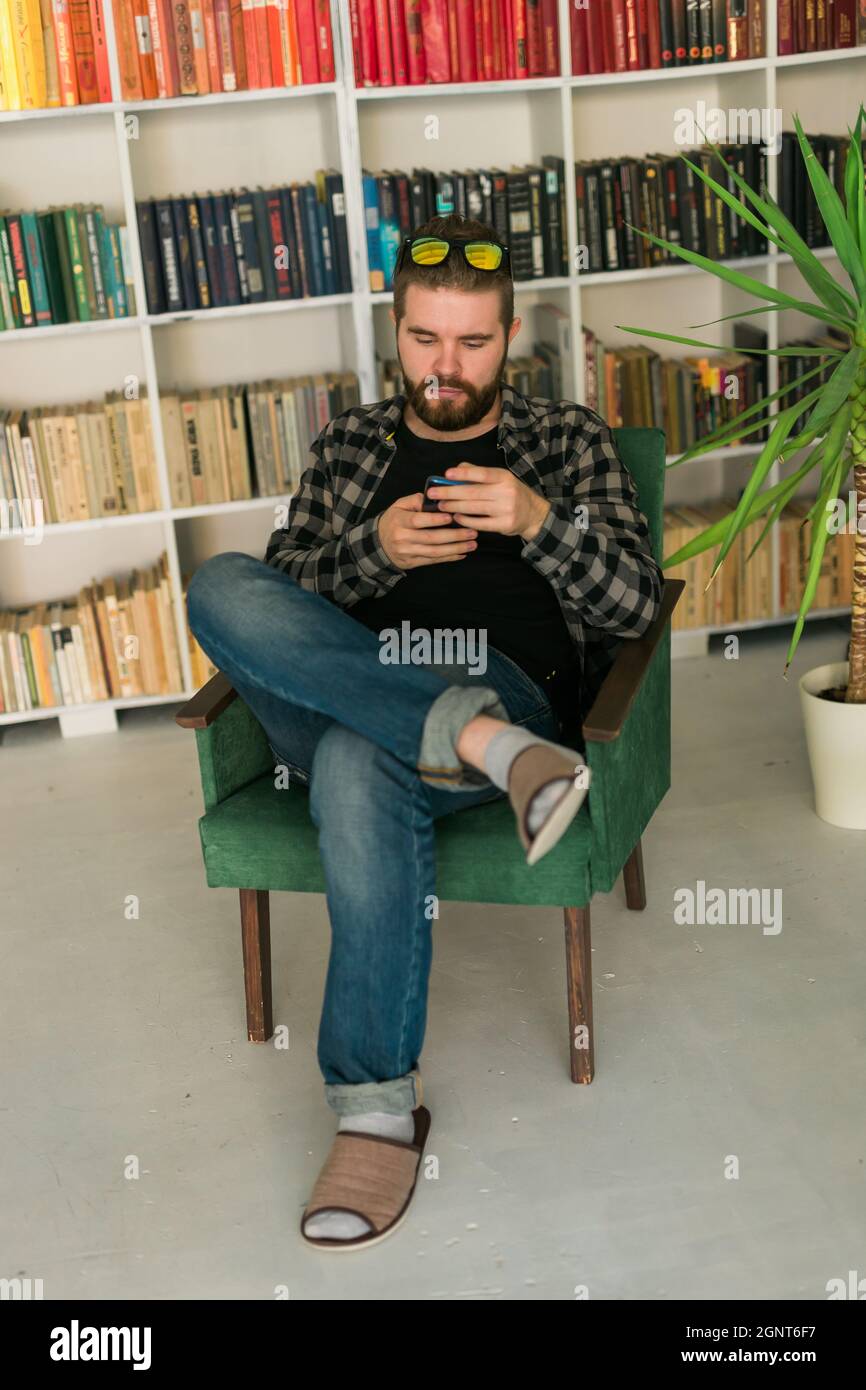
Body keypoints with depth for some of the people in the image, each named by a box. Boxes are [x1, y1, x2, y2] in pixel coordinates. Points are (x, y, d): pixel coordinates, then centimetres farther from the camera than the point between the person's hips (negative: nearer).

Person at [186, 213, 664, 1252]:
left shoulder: (567, 439, 17)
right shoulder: (348, 446, 22)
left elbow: (634, 606, 6)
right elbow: (283, 604, 13)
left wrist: (538, 522, -12)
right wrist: (377, 550, -7)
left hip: (508, 691, -3)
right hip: (342, 696, 3)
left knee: (358, 764, -39)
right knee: (223, 587, -27)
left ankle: (377, 1105, -28)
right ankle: (489, 749, -34)